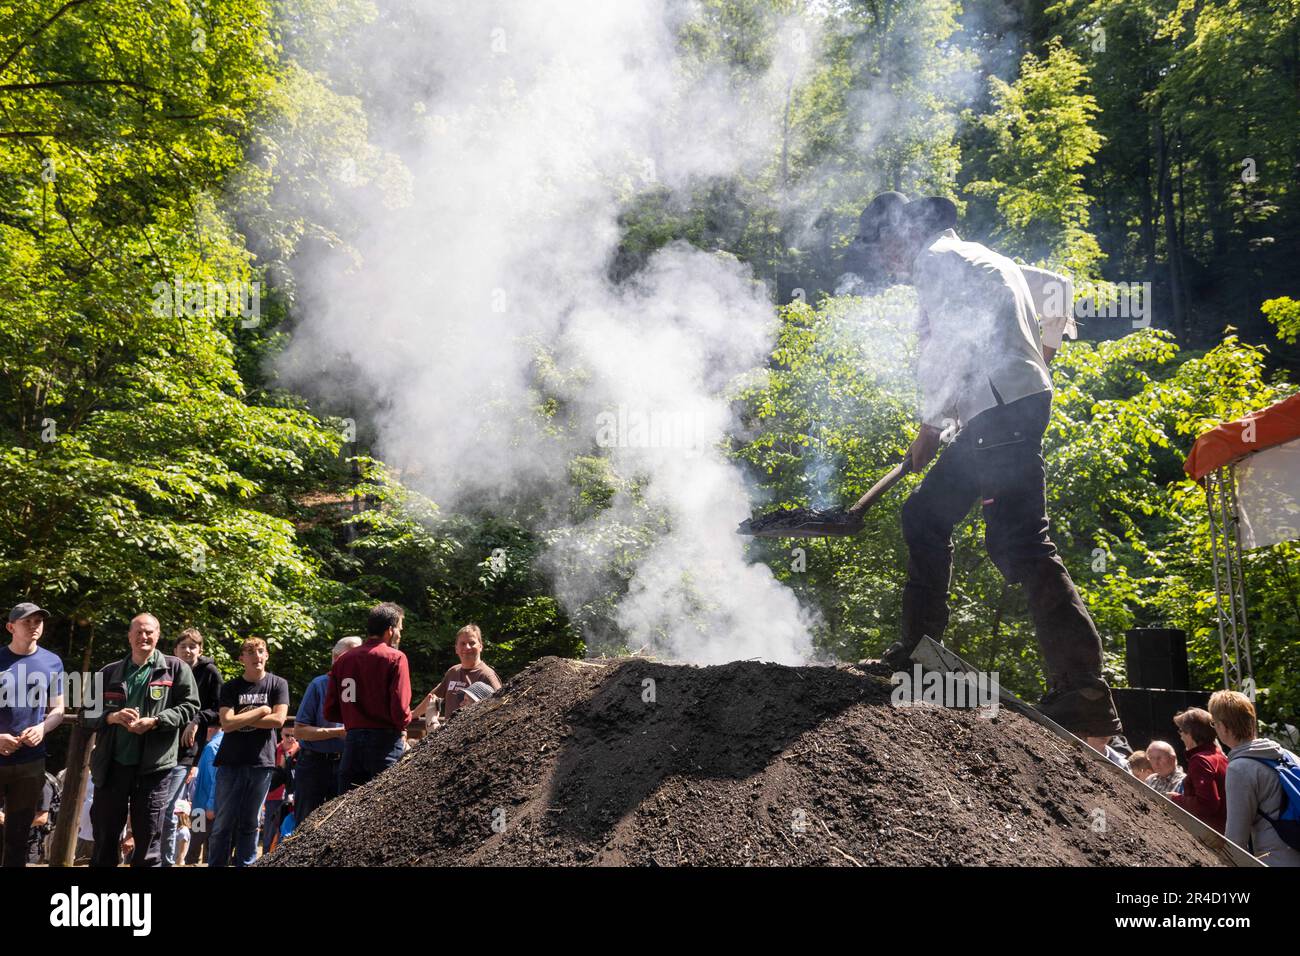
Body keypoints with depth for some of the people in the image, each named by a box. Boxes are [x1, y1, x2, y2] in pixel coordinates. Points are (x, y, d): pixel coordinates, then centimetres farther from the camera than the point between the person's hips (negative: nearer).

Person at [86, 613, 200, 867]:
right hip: (111, 765, 3)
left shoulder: (175, 668, 3)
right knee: (104, 836, 12)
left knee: (149, 838, 4)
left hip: (153, 766, -3)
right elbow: (88, 713, 11)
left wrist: (154, 721, -14)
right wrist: (112, 717, -10)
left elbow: (190, 706, -1)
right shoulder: (110, 672, 12)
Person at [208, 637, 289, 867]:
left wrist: (241, 720, -7)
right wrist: (261, 711, -8)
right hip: (231, 762, 0)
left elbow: (278, 720, -9)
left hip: (262, 763, 0)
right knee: (223, 824, 1)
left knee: (249, 824, 7)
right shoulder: (230, 687, 5)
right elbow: (227, 724, -8)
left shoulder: (278, 684, 3)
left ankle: (246, 865, 13)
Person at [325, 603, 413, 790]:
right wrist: (403, 725, 6)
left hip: (352, 742, 5)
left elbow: (330, 713, 7)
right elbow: (400, 709, -14)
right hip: (385, 742, -5)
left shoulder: (343, 660, 8)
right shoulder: (395, 658, -7)